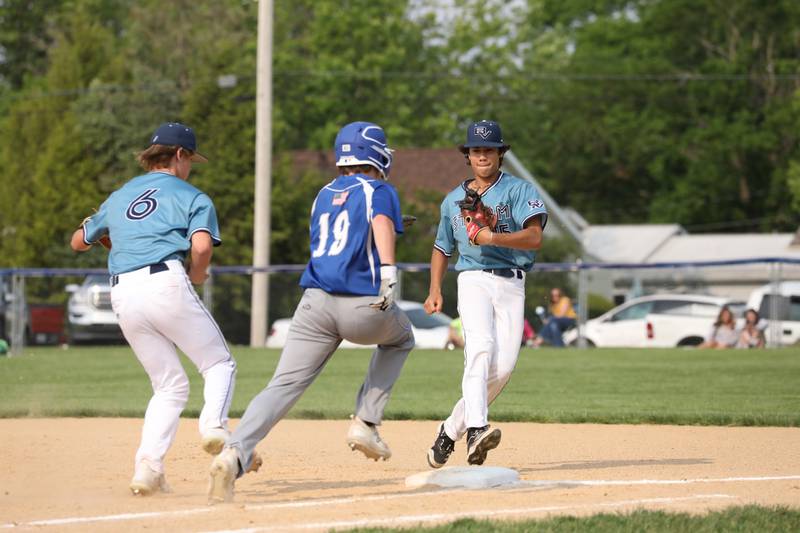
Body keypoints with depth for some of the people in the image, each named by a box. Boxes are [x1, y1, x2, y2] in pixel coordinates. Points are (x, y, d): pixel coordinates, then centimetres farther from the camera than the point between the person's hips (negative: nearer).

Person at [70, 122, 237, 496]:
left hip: (123, 296, 5)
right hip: (166, 284, -5)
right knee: (218, 363, 9)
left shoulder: (118, 197, 26)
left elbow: (78, 242, 36)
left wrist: (109, 235, 56)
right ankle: (214, 426, -21)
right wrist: (197, 275, 10)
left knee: (170, 386, 14)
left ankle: (148, 464, -5)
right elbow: (201, 246, -9)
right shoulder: (190, 196, 10)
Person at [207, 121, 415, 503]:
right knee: (400, 339, 30)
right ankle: (365, 423, 16)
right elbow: (381, 222, -15)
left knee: (283, 386, -5)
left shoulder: (324, 195, 23)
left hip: (315, 300, 3)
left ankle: (235, 454, -30)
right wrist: (388, 270, -28)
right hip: (364, 306, -3)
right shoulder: (379, 191, 7)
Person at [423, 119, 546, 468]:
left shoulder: (519, 190, 2)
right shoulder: (453, 200, 15)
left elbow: (534, 239, -12)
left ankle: (452, 429, 7)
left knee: (503, 366, -10)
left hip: (512, 285, 0)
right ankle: (476, 429, -41)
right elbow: (442, 248, 27)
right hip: (474, 280, 0)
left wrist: (490, 237, -22)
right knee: (481, 347, -26)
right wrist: (435, 290, 13)